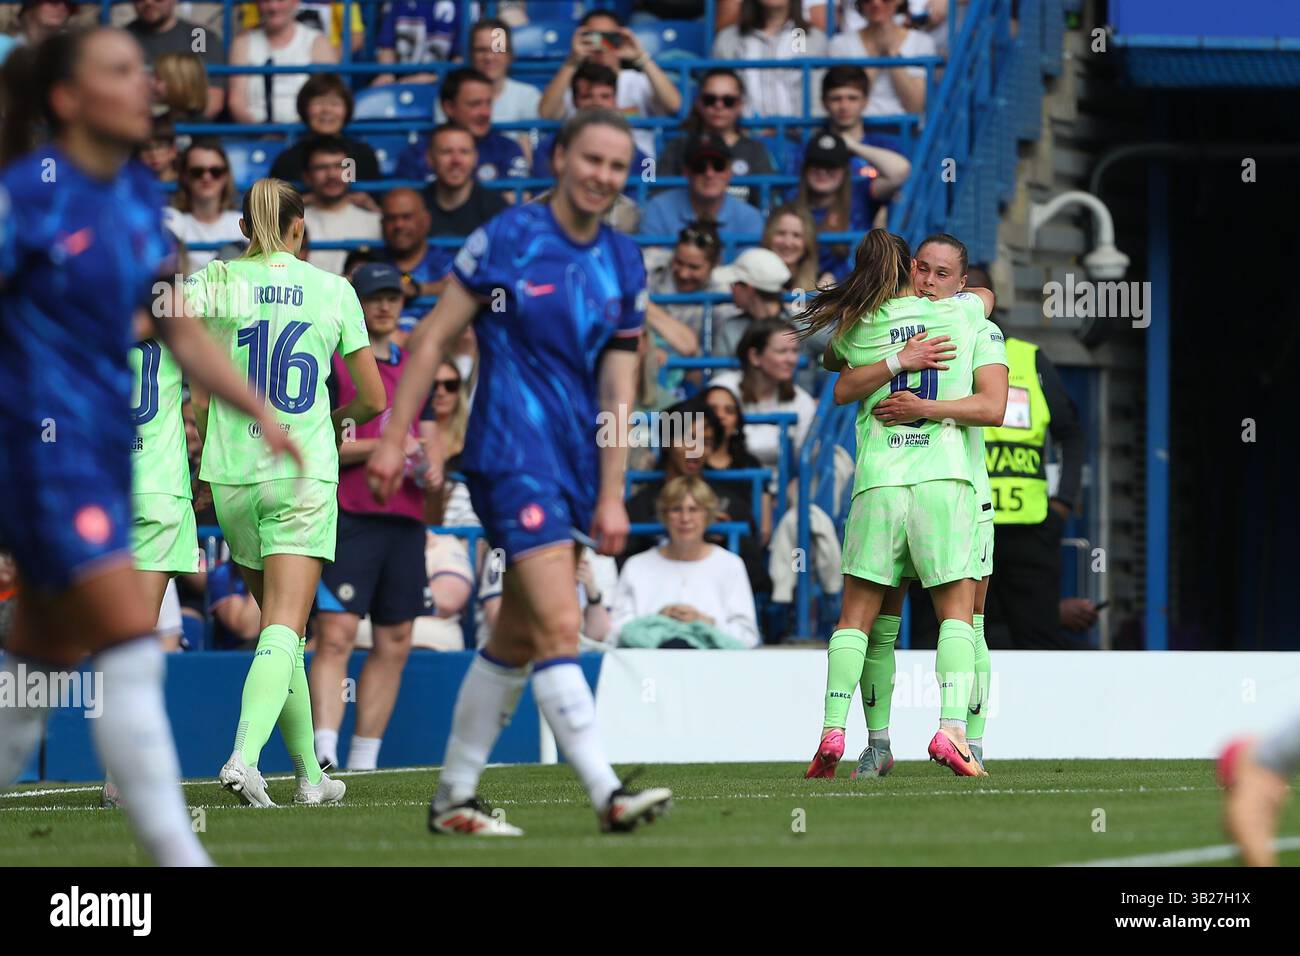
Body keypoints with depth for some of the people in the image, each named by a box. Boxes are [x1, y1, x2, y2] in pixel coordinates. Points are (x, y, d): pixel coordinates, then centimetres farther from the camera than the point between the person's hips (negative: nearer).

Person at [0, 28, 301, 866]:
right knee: (132, 649, -12)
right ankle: (177, 856, -11)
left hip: (107, 449, 8)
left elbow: (181, 332, 16)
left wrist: (260, 412, 6)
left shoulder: (140, 197, 10)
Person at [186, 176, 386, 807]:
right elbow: (374, 399, 8)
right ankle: (244, 755, -30)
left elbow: (198, 397, -6)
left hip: (232, 474, 2)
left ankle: (309, 773, 20)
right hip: (305, 475, -2)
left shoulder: (211, 283, 2)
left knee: (281, 625, 16)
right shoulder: (332, 290, 3)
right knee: (284, 630, -9)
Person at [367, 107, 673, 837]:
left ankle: (455, 797, 20)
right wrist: (395, 439, -6)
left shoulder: (624, 263, 8)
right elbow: (434, 339, -2)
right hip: (512, 456, -6)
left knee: (516, 641, 11)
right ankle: (607, 793, -23)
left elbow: (616, 387, 9)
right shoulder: (508, 240, -7)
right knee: (559, 627, -17)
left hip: (575, 465, 6)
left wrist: (611, 495, 4)